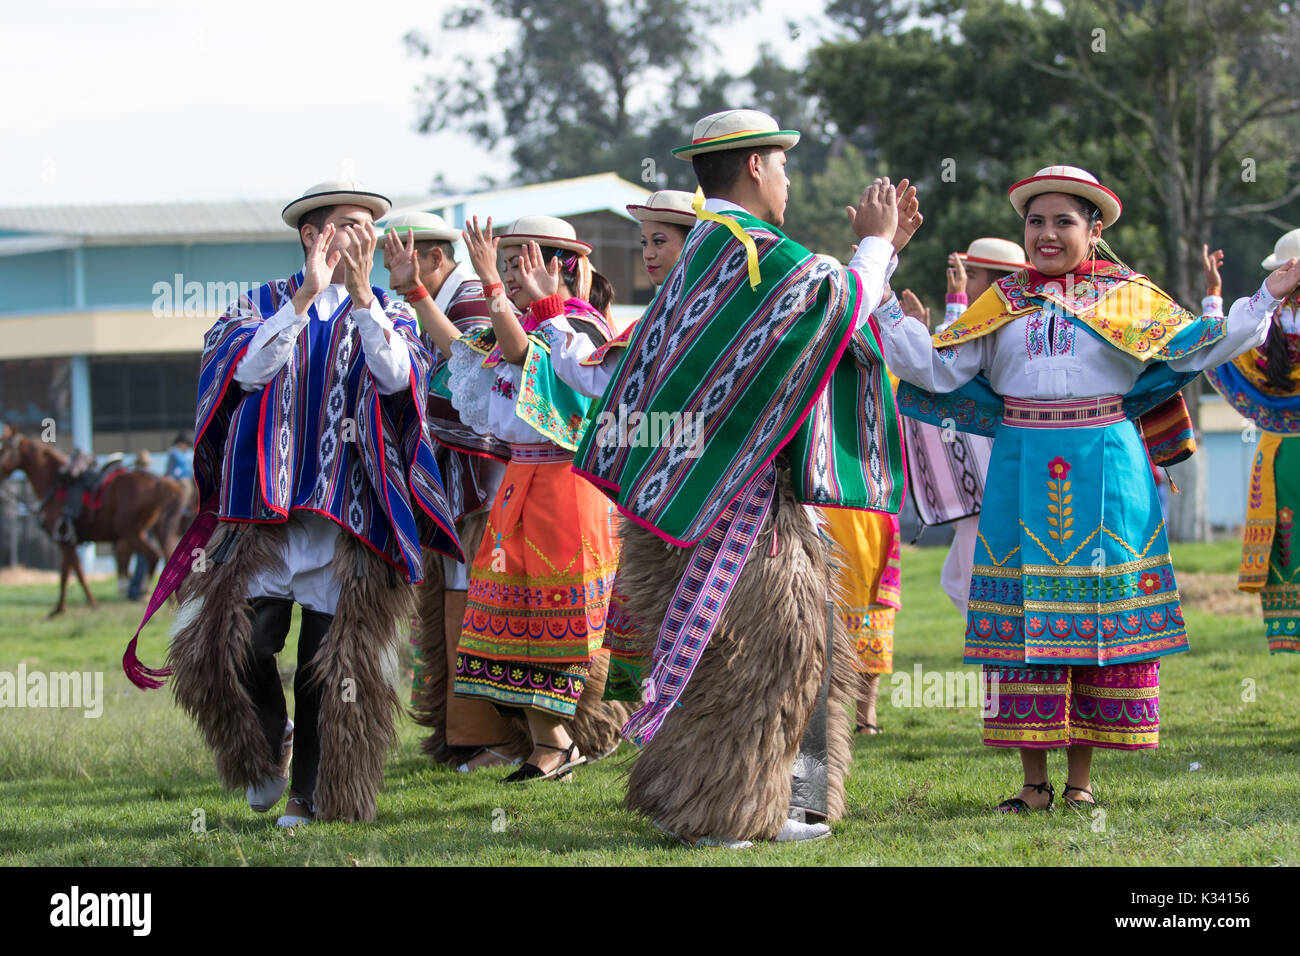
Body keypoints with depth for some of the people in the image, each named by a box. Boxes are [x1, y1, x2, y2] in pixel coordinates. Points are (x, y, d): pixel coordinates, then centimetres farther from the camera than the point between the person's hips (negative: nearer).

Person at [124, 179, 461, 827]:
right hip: (265, 505, 0)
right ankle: (268, 745, 18)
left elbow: (398, 376, -10)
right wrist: (306, 297, -18)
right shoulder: (263, 305, 11)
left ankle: (311, 794, 10)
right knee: (238, 640, -11)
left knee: (332, 659, -3)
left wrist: (361, 294, -19)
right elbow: (250, 369, -10)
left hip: (349, 511, 0)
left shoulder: (386, 313, 11)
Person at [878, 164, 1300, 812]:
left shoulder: (1129, 296, 7)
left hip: (1104, 471, -1)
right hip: (1024, 475, 1)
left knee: (1103, 611, -1)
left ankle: (1081, 776, 8)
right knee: (1023, 614, -2)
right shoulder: (1004, 301, 11)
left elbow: (1198, 347, 2)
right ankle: (1034, 779, 4)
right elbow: (935, 368, 8)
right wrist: (885, 307, 2)